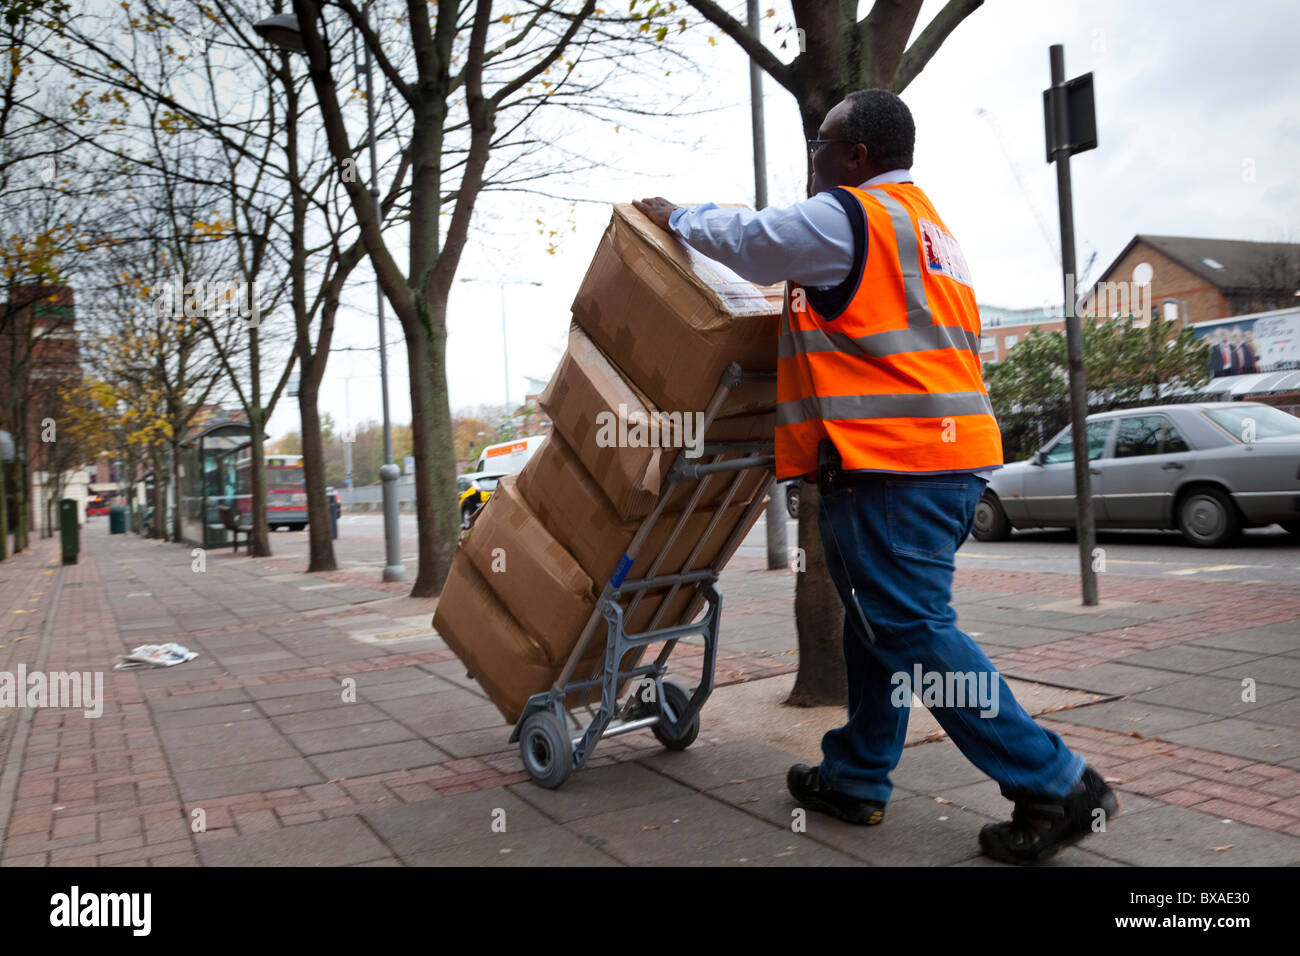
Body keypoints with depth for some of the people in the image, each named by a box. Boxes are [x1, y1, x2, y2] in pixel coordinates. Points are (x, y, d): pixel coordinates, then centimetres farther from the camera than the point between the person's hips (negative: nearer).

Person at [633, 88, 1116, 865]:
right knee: (881, 625, 16)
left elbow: (752, 241, 4)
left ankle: (1054, 785, -3)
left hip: (888, 465, -10)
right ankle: (856, 778, 27)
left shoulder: (848, 216, -6)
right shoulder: (924, 222, 23)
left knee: (912, 632, -6)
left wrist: (677, 217, 22)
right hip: (953, 456, 10)